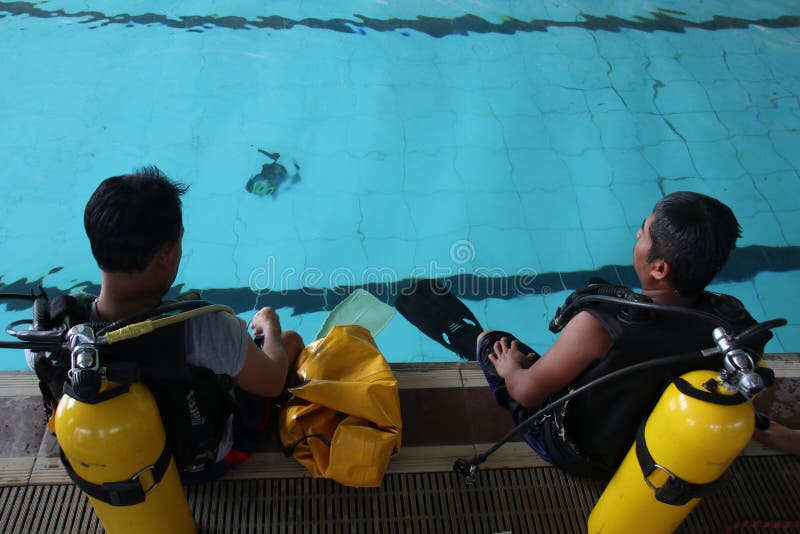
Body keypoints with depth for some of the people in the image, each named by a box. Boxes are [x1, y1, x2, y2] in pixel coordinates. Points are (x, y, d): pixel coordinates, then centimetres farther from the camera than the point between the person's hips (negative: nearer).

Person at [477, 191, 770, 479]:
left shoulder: (600, 327, -39)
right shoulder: (734, 319, -23)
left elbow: (526, 392, -24)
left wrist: (511, 370, -1)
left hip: (575, 455, -5)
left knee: (489, 339, 11)